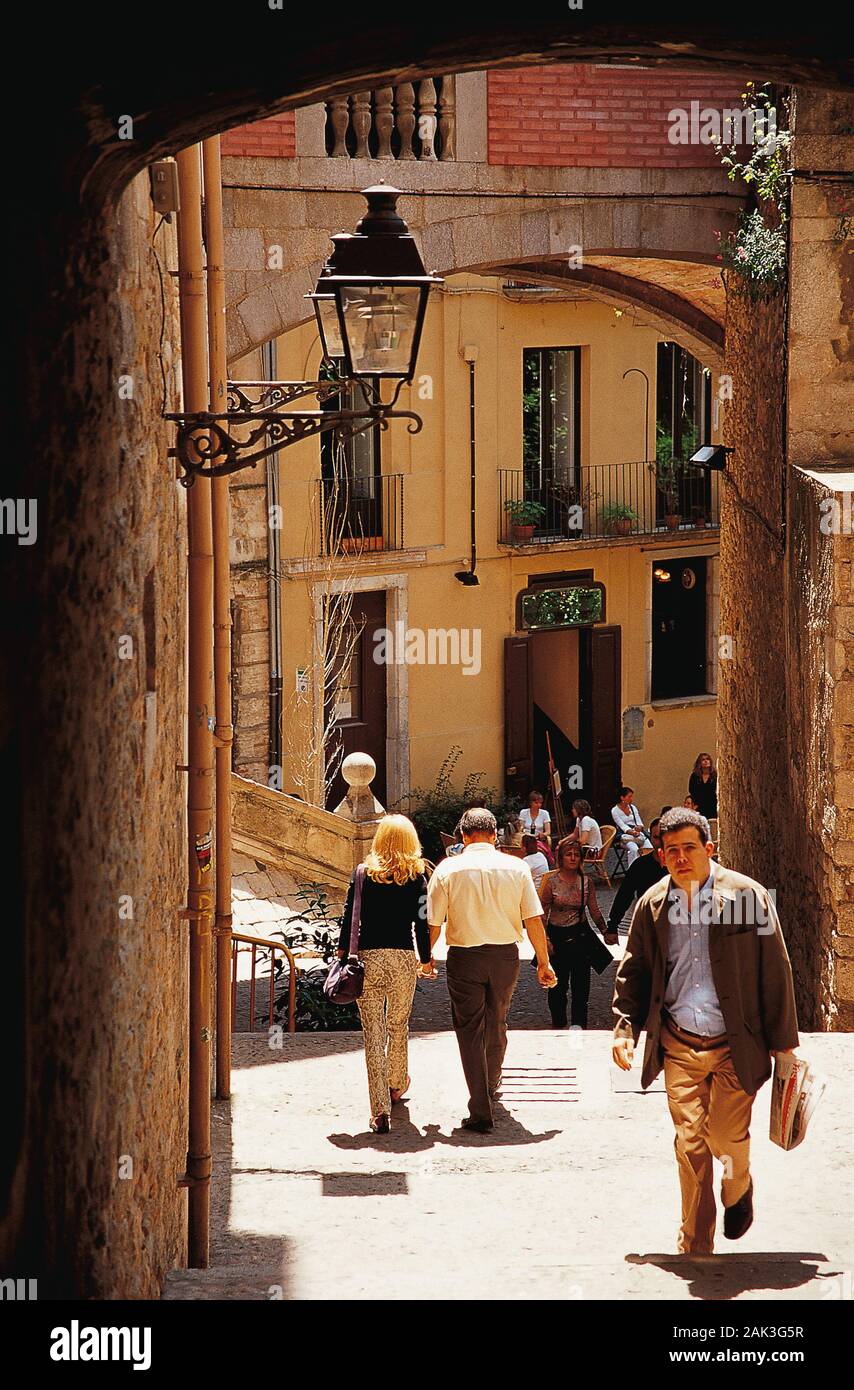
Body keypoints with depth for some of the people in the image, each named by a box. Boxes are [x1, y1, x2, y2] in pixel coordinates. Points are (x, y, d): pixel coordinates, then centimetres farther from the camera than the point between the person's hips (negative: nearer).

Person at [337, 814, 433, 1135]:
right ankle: (396, 1085, 43)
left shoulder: (364, 873, 0)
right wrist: (426, 960, 12)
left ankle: (380, 1109, -8)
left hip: (368, 958, -1)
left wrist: (342, 955, 6)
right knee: (398, 1027, 22)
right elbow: (422, 923, 0)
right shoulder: (416, 877, -1)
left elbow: (349, 917, -1)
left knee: (373, 1033, 0)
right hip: (403, 958, 1)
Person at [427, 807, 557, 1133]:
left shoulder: (448, 869, -6)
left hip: (464, 957, -2)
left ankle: (481, 1112, -3)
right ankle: (492, 1085, 46)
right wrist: (543, 962, 6)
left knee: (470, 1032, 4)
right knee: (497, 1026, 23)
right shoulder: (516, 867, -2)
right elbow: (533, 920, -3)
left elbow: (433, 922, -4)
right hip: (505, 956, 2)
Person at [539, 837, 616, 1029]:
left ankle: (578, 1024, -1)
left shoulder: (586, 882, 1)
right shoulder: (552, 882, -6)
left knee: (581, 982, -4)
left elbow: (595, 910, 10)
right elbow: (543, 913, -3)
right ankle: (558, 1023, 20)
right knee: (558, 984, 5)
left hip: (580, 934, 1)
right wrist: (545, 940, -8)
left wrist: (606, 931, 5)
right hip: (557, 936, -1)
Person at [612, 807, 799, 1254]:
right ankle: (694, 1247, 14)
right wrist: (625, 1027, 0)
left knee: (726, 1138, -4)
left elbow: (775, 973, -3)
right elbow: (634, 971, 14)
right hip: (679, 1045, 3)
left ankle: (738, 1191, 32)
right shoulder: (653, 905, 3)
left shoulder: (747, 896, -7)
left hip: (734, 1046, -3)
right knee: (689, 1143, 2)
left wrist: (783, 1042, -2)